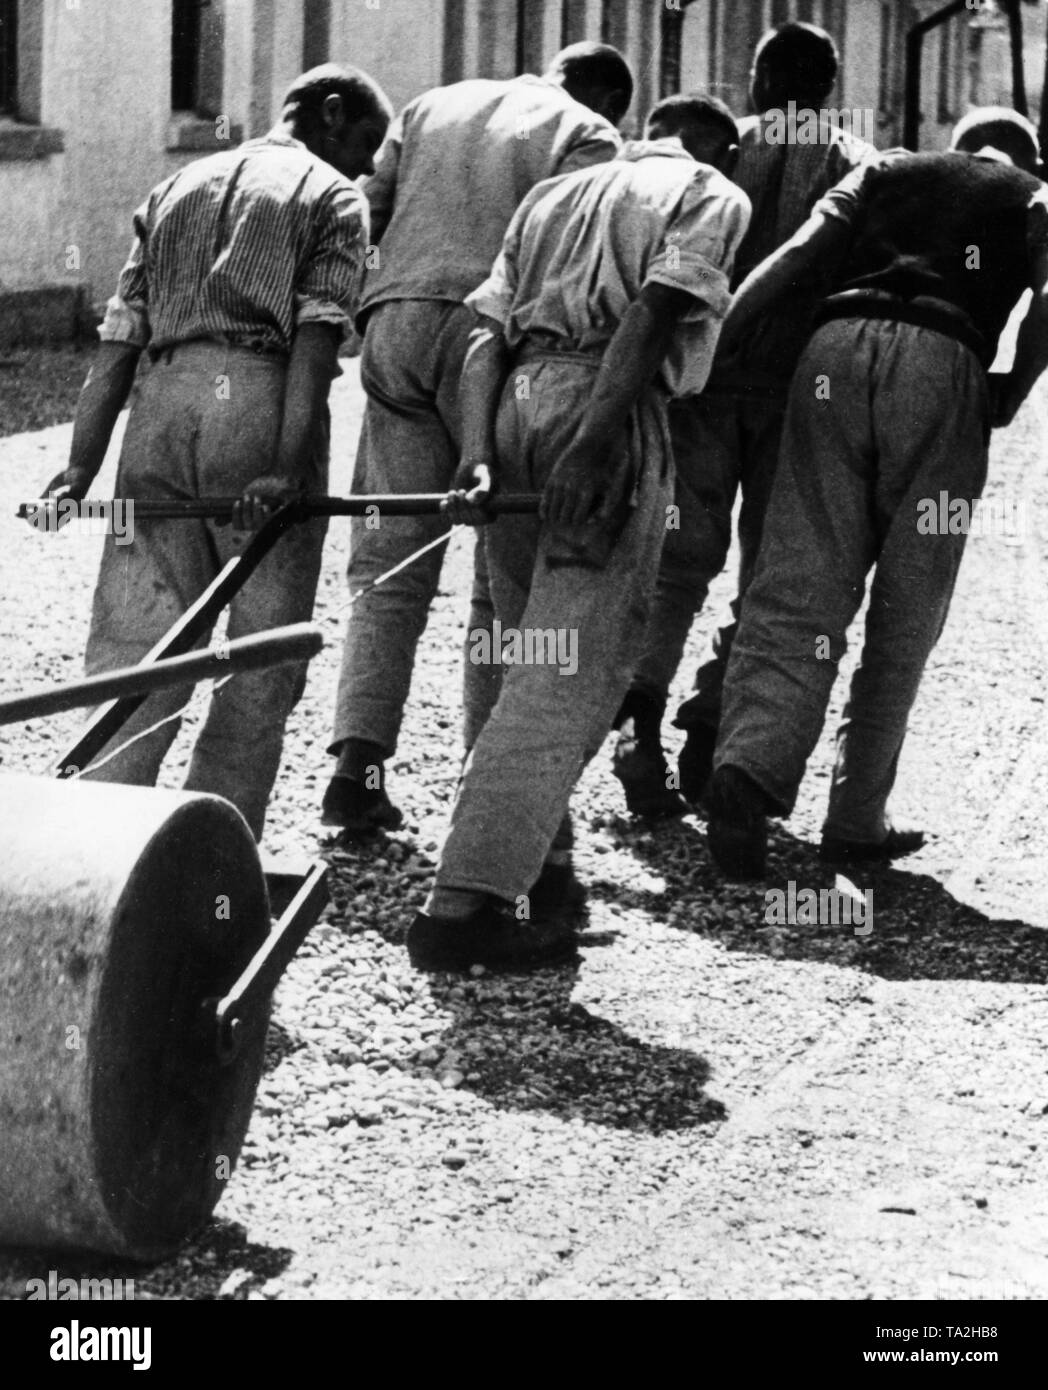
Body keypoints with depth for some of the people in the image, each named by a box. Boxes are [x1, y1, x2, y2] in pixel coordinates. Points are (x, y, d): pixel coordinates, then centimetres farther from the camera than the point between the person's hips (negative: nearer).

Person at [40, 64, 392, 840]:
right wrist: (289, 464, -17)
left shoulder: (174, 191, 25)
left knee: (132, 651, 3)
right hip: (260, 405, -5)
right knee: (262, 663, 4)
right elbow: (315, 339, -7)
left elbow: (119, 342, 16)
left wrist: (84, 464, 9)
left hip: (162, 409, 5)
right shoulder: (331, 195, 9)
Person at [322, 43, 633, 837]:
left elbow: (366, 216, 15)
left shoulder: (433, 107, 26)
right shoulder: (585, 136, 10)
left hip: (392, 322, 4)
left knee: (388, 566, 5)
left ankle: (358, 762, -6)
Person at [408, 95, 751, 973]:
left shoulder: (556, 193, 29)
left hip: (516, 400, 7)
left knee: (535, 658, 19)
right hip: (605, 408, -7)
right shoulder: (712, 196, 10)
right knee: (576, 672, -7)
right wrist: (596, 438, -20)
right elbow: (656, 308, -10)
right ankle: (468, 902, -15)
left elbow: (489, 330, 14)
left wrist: (478, 454, 2)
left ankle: (533, 864, 24)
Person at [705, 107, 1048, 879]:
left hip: (837, 346, 2)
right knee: (904, 615, 7)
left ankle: (752, 763, -25)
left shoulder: (886, 170, 29)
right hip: (942, 361, -2)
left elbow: (795, 254, 12)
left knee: (801, 588, -2)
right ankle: (857, 820, 9)